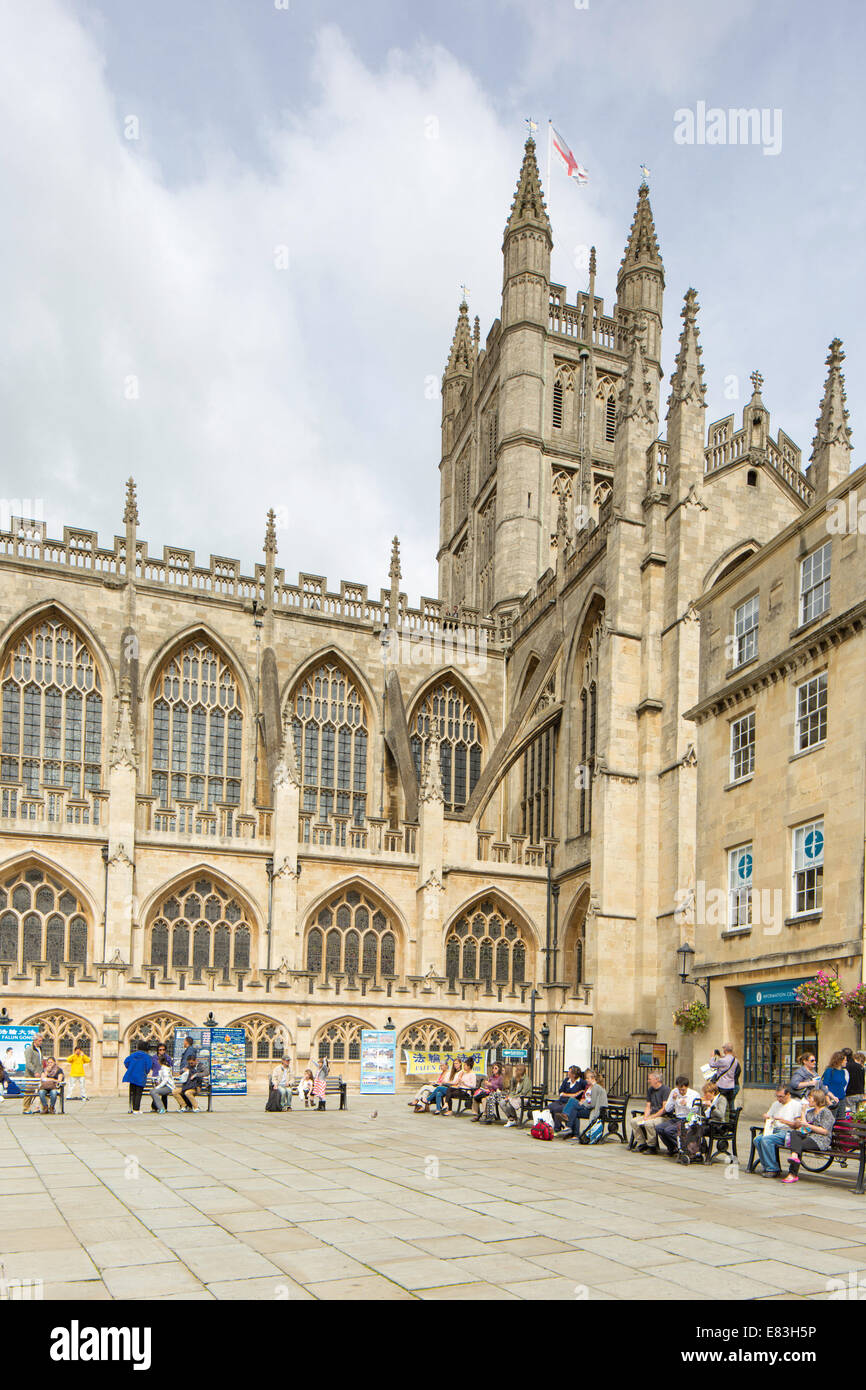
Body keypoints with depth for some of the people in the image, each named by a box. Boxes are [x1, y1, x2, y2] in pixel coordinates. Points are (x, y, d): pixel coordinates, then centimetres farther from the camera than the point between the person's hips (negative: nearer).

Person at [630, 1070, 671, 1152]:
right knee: (634, 1121, -9)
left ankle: (652, 1147, -17)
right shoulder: (650, 1090, 15)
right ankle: (642, 1144, 0)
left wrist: (652, 1117, -19)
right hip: (652, 1115, 8)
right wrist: (645, 1117, -4)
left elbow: (665, 1108, -18)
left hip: (663, 1116, -8)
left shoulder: (666, 1089, -12)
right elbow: (648, 1106, 16)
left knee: (648, 1123, -34)